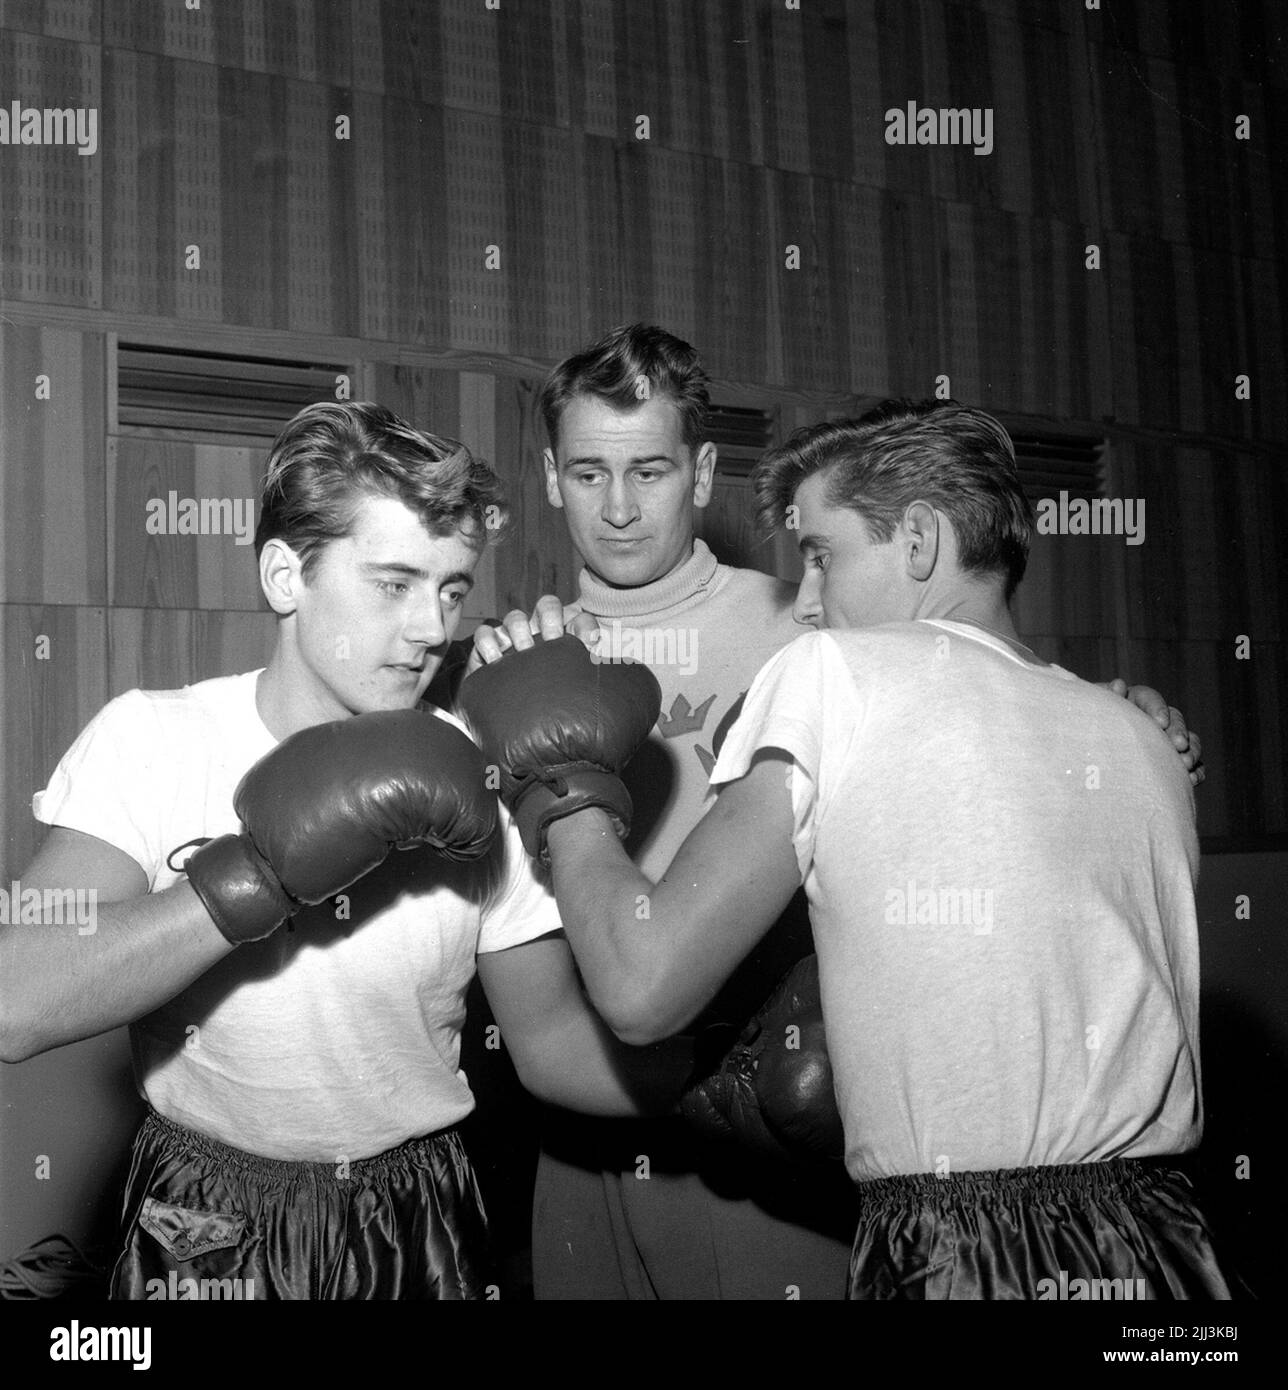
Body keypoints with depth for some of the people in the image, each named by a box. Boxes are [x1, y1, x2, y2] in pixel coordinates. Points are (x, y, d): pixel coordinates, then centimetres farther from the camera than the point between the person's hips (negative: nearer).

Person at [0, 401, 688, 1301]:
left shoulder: (473, 780, -11)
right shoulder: (150, 739, -15)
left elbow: (550, 1039, -5)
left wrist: (716, 1073, -23)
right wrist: (266, 870, -35)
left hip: (417, 1228, 2)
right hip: (202, 1233, -1)